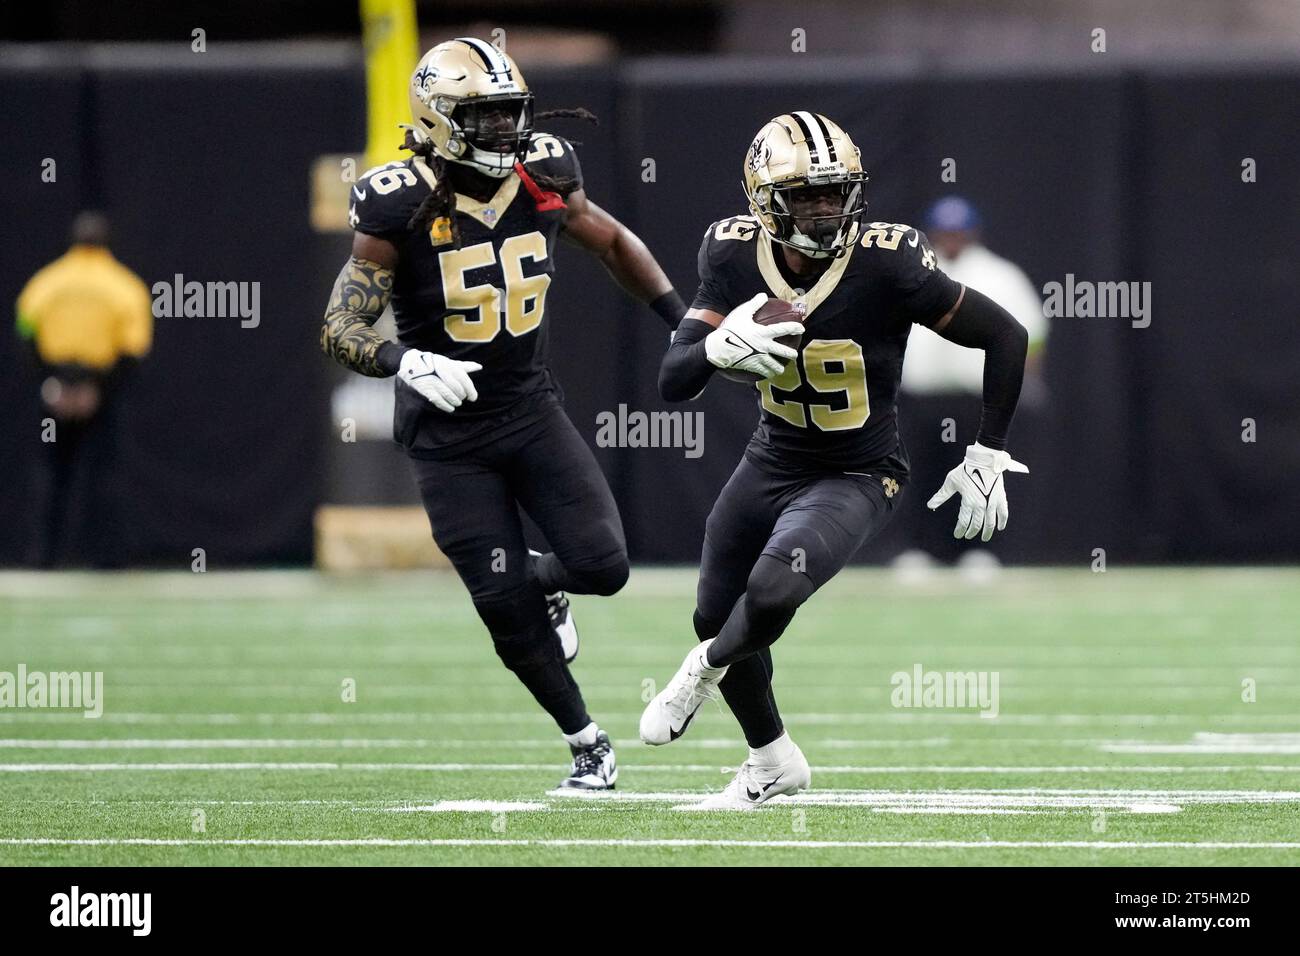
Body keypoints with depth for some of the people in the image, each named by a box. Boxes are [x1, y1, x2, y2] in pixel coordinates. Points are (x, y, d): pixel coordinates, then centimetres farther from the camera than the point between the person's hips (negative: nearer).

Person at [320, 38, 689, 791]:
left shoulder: (543, 180, -4)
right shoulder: (402, 208, -17)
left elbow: (613, 244, 16)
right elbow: (341, 329, -17)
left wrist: (685, 323, 9)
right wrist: (405, 361, -36)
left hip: (533, 410, 3)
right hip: (449, 437, -3)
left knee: (601, 565, -13)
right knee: (507, 607, -4)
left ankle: (543, 582, 24)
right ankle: (587, 742, 16)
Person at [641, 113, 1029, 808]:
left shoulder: (885, 264, -26)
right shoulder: (735, 256, -15)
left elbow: (1005, 337, -17)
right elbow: (672, 383, -16)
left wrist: (987, 459, -14)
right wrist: (719, 347, -39)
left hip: (856, 477, -5)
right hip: (772, 461, 5)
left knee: (769, 594, -26)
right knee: (717, 614, 15)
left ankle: (704, 671, 10)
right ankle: (773, 761, 41)